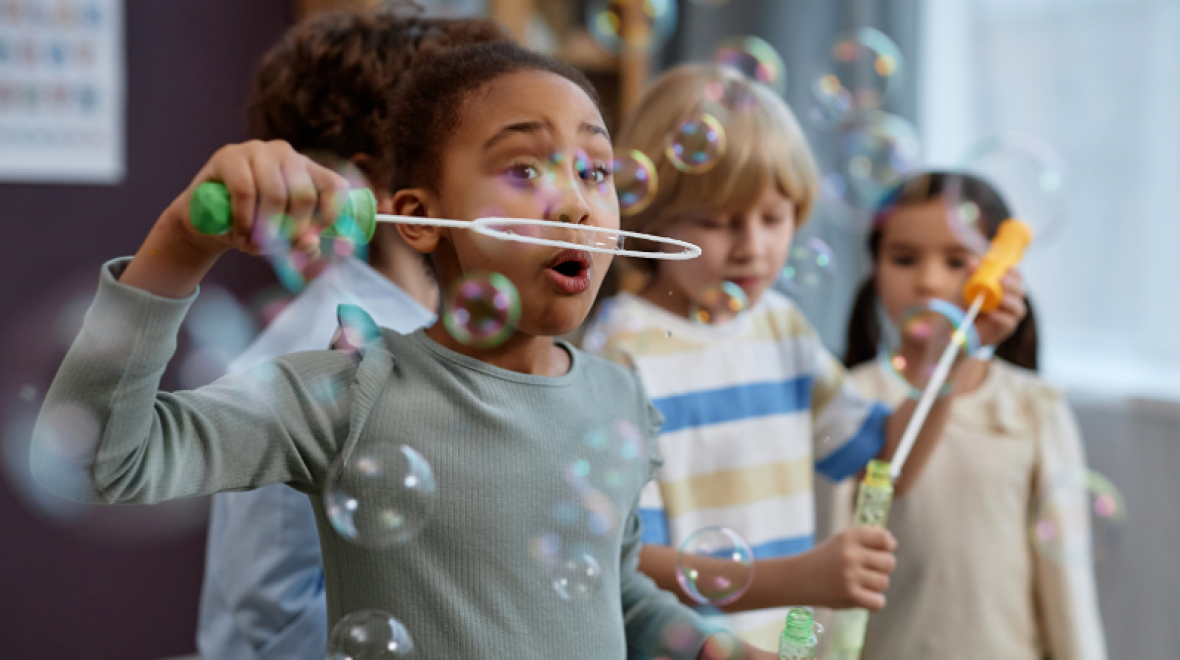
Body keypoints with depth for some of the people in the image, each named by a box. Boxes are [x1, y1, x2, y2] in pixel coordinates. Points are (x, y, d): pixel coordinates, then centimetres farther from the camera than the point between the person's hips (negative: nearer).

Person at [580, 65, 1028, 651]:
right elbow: (628, 564, -23)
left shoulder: (781, 328, 7)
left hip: (788, 640, 6)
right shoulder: (624, 352, -16)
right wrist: (800, 577, -32)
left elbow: (886, 464, 14)